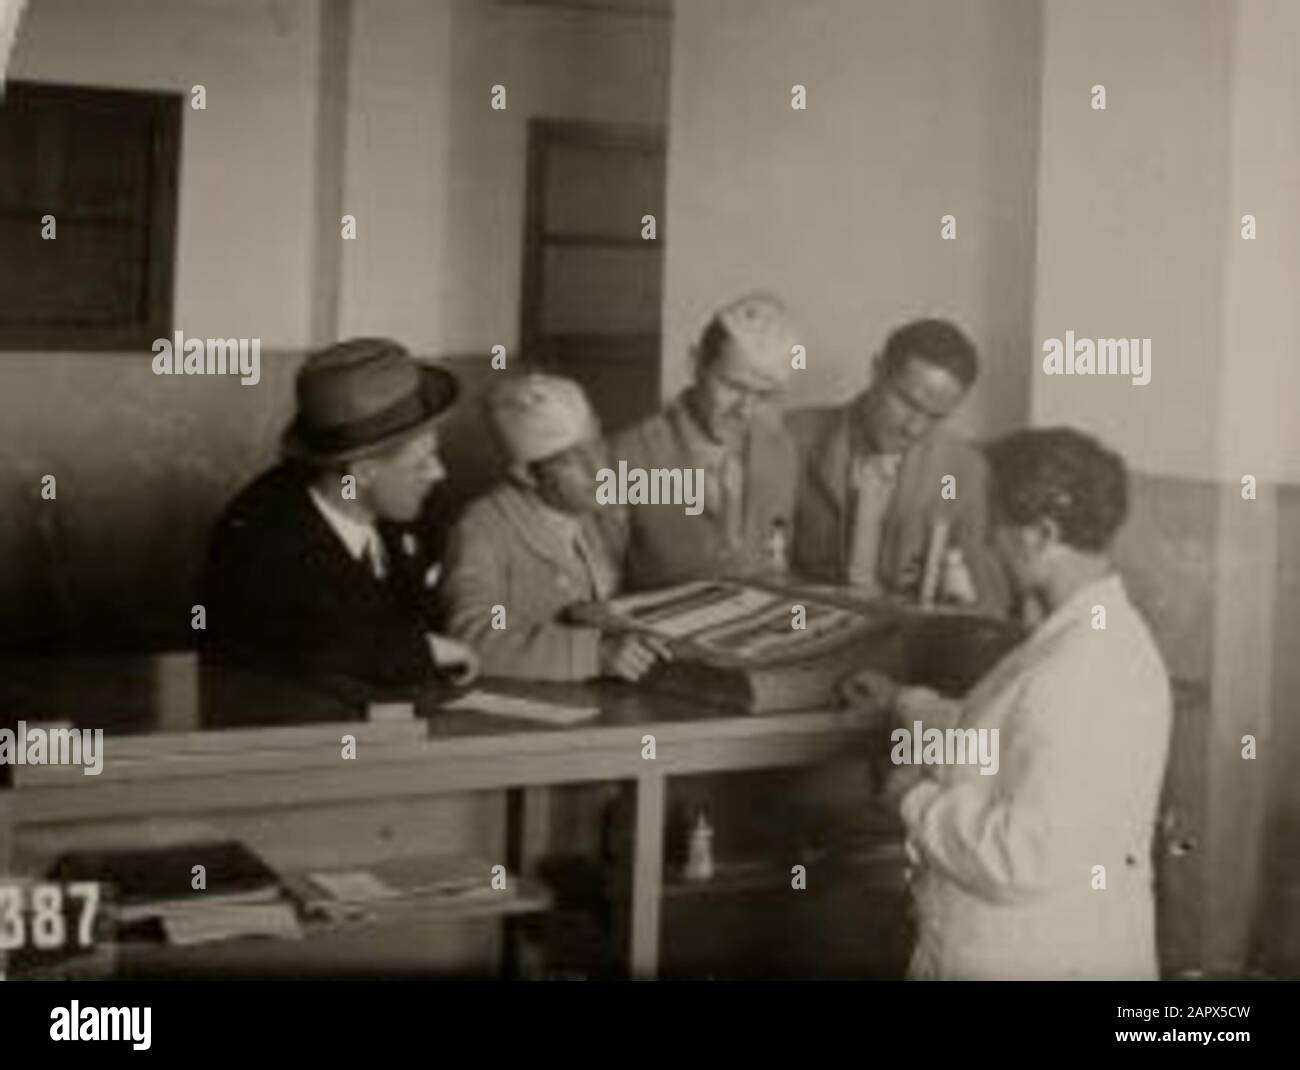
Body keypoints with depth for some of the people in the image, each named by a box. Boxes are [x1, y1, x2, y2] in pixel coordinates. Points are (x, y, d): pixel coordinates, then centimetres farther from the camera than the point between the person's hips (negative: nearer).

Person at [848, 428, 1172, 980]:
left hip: (1045, 961, -9)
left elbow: (1023, 857, -28)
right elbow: (1009, 737, 24)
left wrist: (920, 798, -15)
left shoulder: (1084, 674, -26)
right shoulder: (1084, 638, 6)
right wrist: (906, 702, 32)